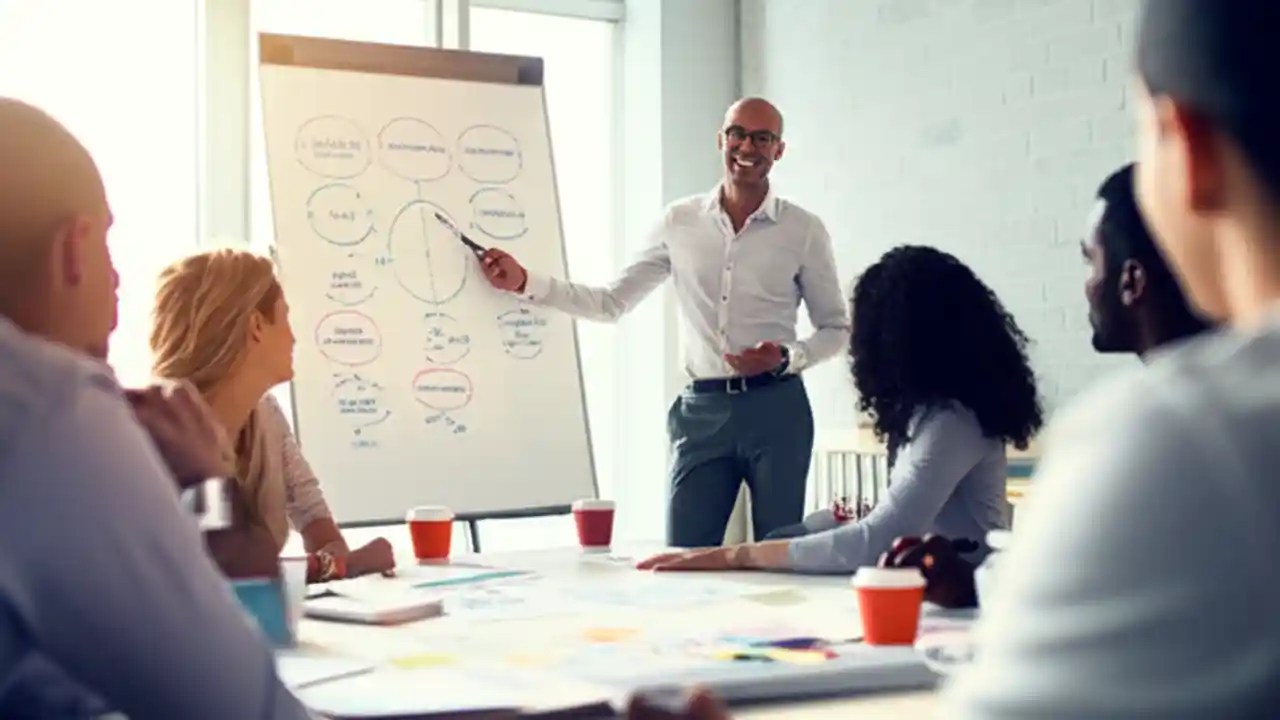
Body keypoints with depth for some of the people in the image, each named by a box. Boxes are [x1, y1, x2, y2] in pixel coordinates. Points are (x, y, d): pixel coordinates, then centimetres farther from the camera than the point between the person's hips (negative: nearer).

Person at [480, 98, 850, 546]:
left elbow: (835, 327, 7)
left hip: (776, 408, -2)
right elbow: (611, 303, 9)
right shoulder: (680, 222, 6)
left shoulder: (804, 230, 1)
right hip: (703, 410, 2)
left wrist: (787, 358, -13)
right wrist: (525, 283, -1)